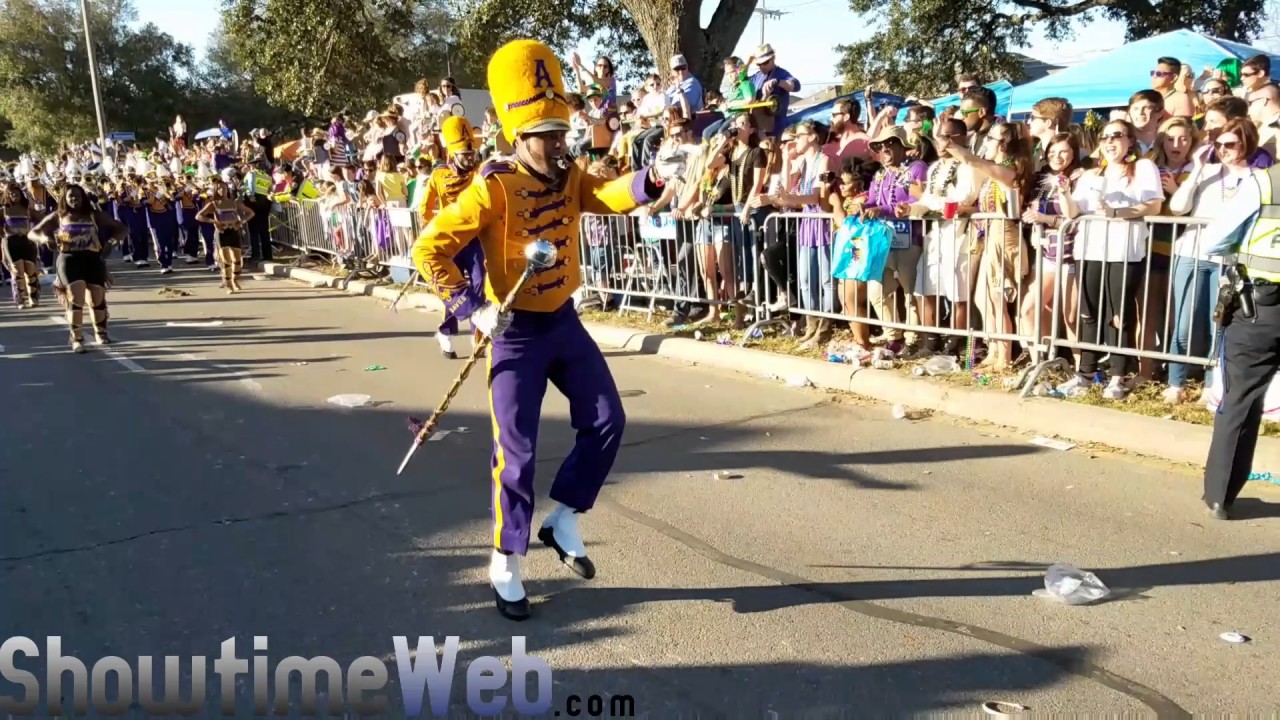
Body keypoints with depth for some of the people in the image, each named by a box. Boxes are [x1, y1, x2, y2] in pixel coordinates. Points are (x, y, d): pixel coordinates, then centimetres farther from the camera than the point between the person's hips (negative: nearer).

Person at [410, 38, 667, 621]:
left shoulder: (570, 179, 0)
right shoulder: (492, 190, -17)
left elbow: (612, 195, -21)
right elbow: (428, 250, -17)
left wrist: (651, 180, -42)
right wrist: (472, 309, -24)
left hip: (564, 322, 6)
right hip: (515, 332, -6)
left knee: (606, 423, 5)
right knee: (517, 451, -2)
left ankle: (562, 520, 23)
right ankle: (506, 563, 16)